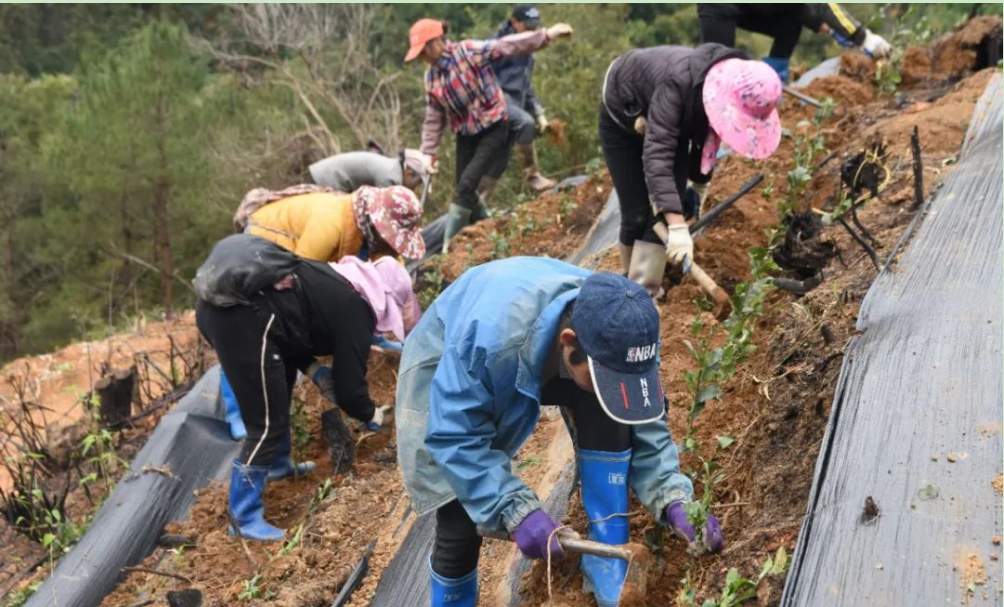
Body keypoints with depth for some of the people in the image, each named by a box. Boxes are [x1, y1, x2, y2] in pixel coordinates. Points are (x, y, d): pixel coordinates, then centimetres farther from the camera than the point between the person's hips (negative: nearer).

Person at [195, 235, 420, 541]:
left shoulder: (337, 286, 25)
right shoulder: (356, 311, 1)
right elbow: (349, 389, 4)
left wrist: (313, 369, 24)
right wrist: (372, 415, 23)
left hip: (217, 300, 10)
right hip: (241, 314, -10)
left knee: (279, 386, 30)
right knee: (268, 423, 1)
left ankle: (278, 464, 46)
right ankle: (243, 519, 10)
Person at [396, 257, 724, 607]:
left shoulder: (618, 334, -29)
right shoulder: (489, 336, -45)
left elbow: (644, 427, -18)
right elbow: (455, 437, -37)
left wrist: (674, 498, -33)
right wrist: (516, 511, -44)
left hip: (544, 363, 4)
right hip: (447, 371, -4)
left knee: (607, 417, -24)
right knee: (460, 523, -13)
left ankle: (610, 575, -12)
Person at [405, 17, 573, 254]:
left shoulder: (469, 52, -18)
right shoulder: (431, 76, 1)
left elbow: (508, 46, -24)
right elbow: (433, 119, 8)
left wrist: (547, 35, -30)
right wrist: (429, 153, 6)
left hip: (493, 130, -7)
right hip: (466, 136, 7)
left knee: (466, 185, -17)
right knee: (464, 191, 3)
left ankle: (449, 246, -9)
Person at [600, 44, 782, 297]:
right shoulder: (678, 83, -45)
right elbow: (657, 153, -51)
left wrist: (699, 184, 2)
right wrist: (677, 226, -57)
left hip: (674, 119, 5)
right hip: (623, 115, -5)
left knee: (667, 208, -11)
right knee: (637, 213, -5)